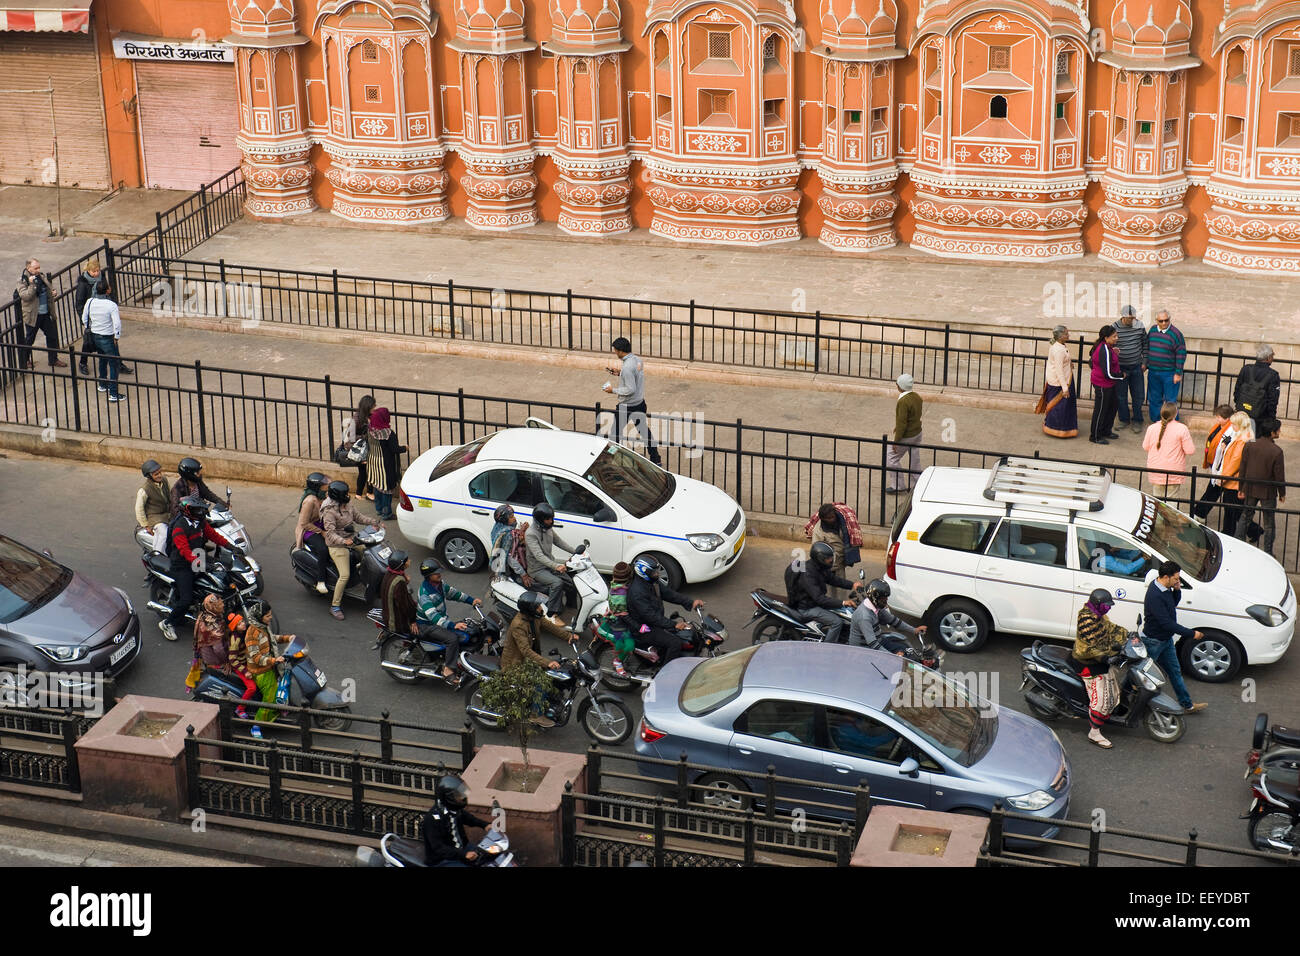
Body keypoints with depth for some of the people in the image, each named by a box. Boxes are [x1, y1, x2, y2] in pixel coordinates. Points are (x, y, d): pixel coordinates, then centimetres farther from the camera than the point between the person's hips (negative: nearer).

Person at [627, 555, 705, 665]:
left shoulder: (653, 582, 2)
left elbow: (668, 593, 5)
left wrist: (691, 602, -6)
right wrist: (674, 625, -34)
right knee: (675, 643, -21)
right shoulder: (637, 592, -28)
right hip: (644, 629, -10)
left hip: (656, 622, 10)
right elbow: (650, 616, -31)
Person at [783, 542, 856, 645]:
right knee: (837, 622, -21)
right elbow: (819, 598, -35)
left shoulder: (820, 568, 0)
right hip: (807, 608, -10)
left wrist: (852, 585, -2)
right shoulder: (807, 575, -31)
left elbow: (832, 579, 13)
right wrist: (842, 603, -38)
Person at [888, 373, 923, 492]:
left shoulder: (903, 402, -26)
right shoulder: (917, 397, 0)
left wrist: (896, 441, -18)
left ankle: (898, 486, 11)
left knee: (893, 458, 6)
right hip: (917, 433, 8)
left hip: (906, 436, -8)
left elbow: (902, 423, -25)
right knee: (915, 460, 16)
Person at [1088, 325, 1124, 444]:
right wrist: (1121, 376, -12)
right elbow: (1108, 374, -29)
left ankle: (1105, 431, 38)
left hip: (1108, 385, 10)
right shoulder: (1104, 351, -28)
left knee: (1112, 406, 22)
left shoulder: (1106, 347, 4)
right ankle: (1095, 437, 17)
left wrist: (1114, 353, 4)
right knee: (1101, 409, 3)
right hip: (1103, 385, -10)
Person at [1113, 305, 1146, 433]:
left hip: (1136, 367, 2)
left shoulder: (1140, 326, -3)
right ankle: (1124, 420, 24)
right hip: (1120, 368, -2)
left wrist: (1144, 362, 6)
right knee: (1121, 396, 8)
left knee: (1139, 395, 7)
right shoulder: (1115, 328, -12)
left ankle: (1136, 421, 21)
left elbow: (1145, 344, 8)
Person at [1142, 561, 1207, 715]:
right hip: (1154, 642, -9)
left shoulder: (1165, 588, -3)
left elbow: (1173, 603, 15)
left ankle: (1187, 705, 25)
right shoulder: (1155, 595, -33)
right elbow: (1166, 623, -32)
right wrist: (1191, 634, -26)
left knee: (1175, 672, 16)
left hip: (1166, 639, 9)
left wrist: (1177, 590, -7)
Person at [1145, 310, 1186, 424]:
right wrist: (1145, 364, 15)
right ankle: (1155, 421, 26)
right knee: (1154, 399, 14)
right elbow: (1147, 349, 17)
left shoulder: (1175, 334, -12)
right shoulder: (1152, 331, 4)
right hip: (1153, 372, 5)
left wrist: (1178, 373, -11)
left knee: (1170, 400, 1)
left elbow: (1181, 354, -10)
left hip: (1169, 374, -5)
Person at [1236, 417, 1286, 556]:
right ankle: (1267, 553, 15)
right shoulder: (1276, 451, -19)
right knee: (1269, 524, 9)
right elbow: (1279, 475, -13)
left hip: (1250, 489, 4)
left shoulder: (1249, 446, -6)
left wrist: (1241, 489, 11)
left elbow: (1242, 469, 0)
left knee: (1245, 518, 19)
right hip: (1268, 492, -4)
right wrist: (1282, 494, 1)